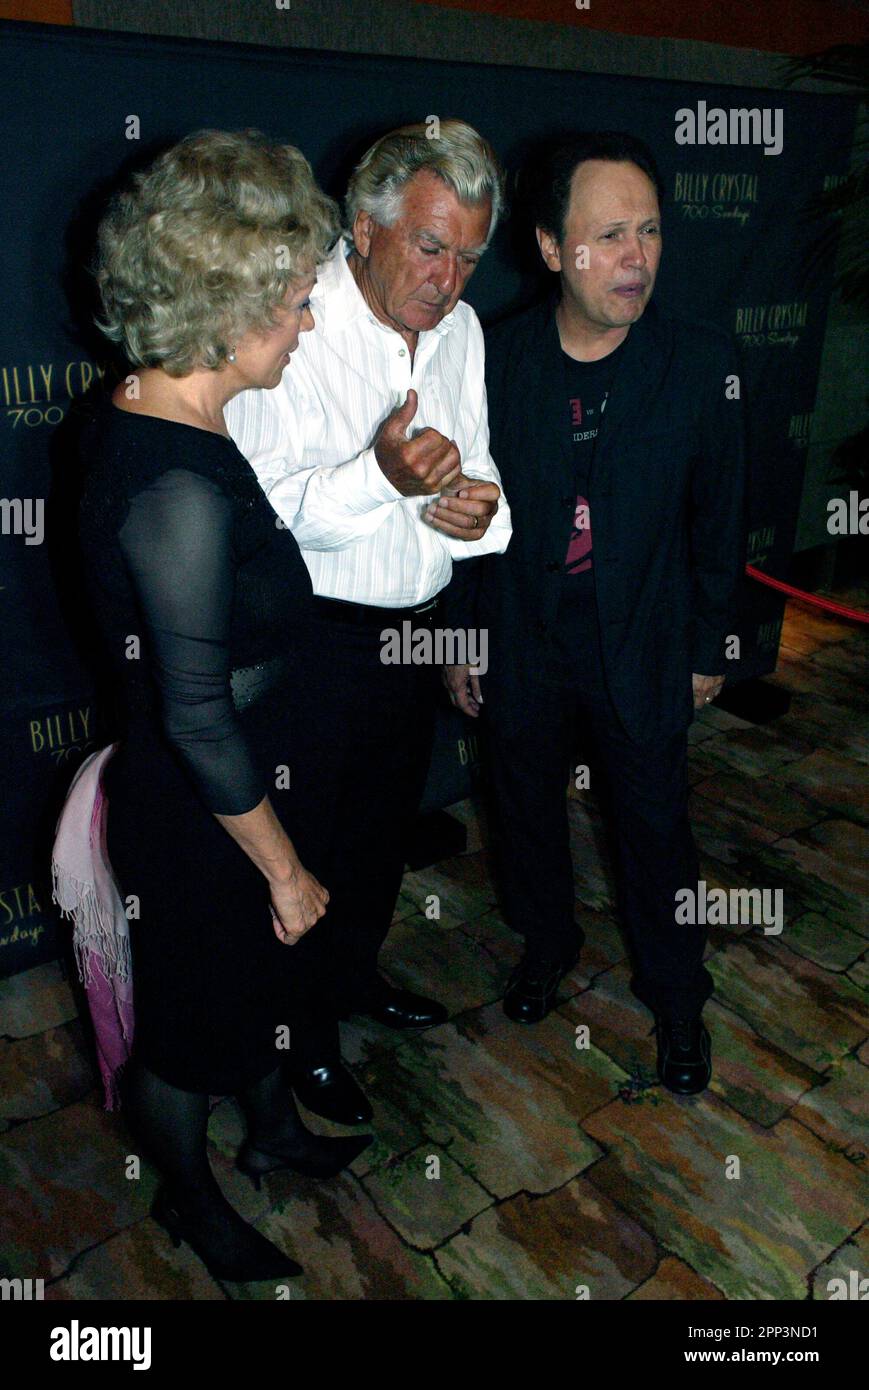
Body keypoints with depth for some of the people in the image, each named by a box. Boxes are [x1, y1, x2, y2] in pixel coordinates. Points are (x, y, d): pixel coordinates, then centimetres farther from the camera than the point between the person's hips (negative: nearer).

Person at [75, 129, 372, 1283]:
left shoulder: (140, 415, -3)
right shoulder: (178, 487, -32)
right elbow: (197, 720, -28)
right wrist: (283, 866, -17)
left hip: (238, 776, 9)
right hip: (197, 812, -9)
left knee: (261, 969, 29)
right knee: (194, 1014, 18)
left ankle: (274, 1132, 58)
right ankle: (190, 1198, 49)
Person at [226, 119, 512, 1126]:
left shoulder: (460, 328, 5)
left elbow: (475, 467, 8)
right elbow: (267, 506, -24)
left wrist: (477, 507, -16)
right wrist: (383, 477, -41)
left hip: (415, 628, 7)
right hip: (316, 638, -7)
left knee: (389, 821, 23)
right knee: (307, 843, 8)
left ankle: (356, 975, 49)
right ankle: (304, 1034, 33)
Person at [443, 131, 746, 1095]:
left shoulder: (702, 362, -11)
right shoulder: (492, 361, -10)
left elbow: (716, 517, -2)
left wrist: (707, 647, 1)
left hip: (643, 651, -1)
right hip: (522, 648, 2)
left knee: (654, 827, 13)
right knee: (526, 807, 20)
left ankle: (677, 998, 39)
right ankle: (546, 945, 50)